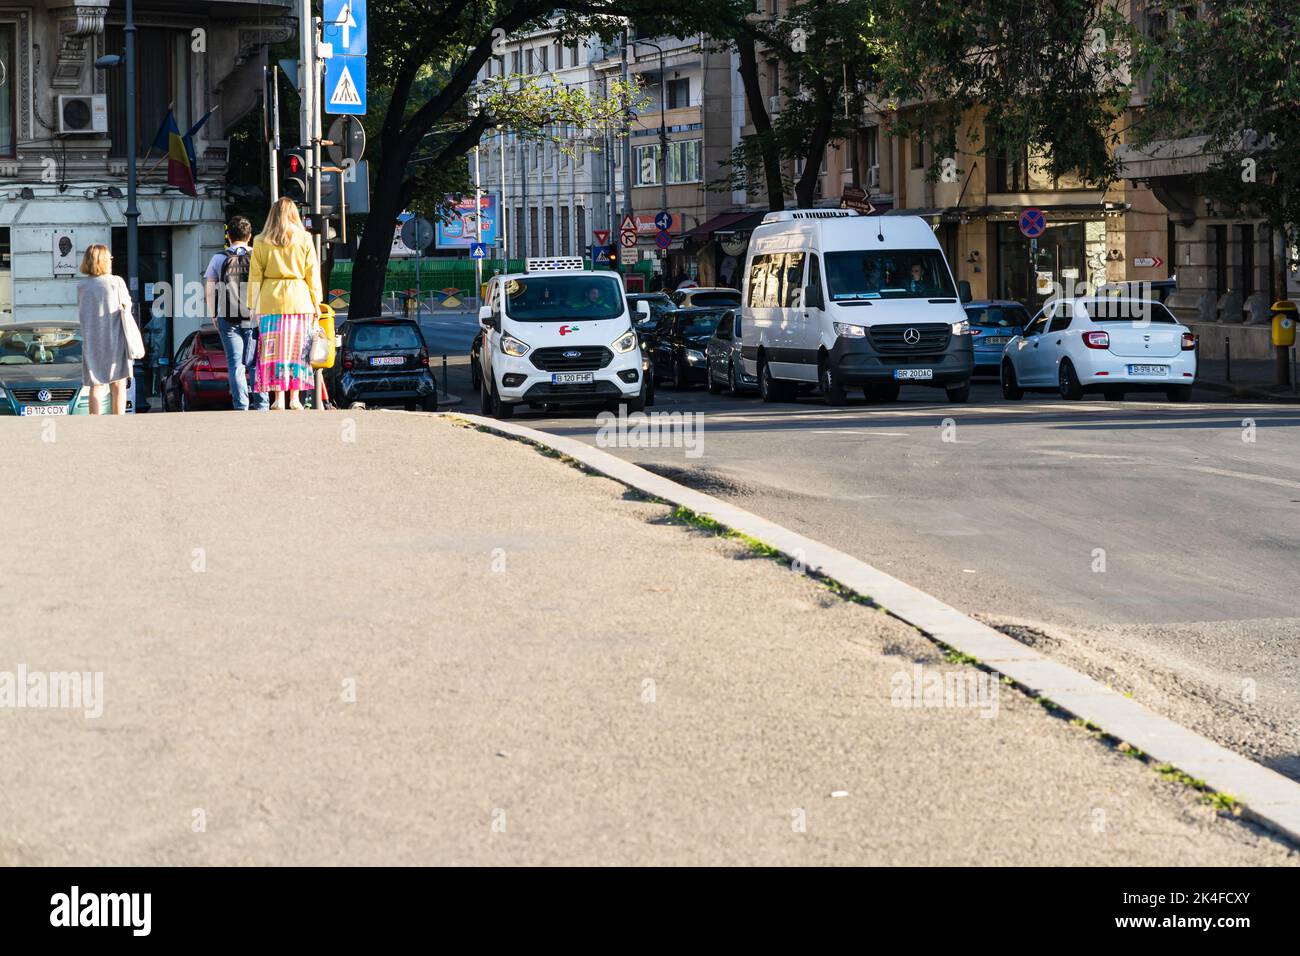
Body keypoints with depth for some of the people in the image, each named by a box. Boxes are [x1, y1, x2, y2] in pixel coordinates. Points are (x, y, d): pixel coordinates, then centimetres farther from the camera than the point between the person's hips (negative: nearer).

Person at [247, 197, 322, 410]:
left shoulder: (261, 242, 3)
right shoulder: (304, 239, 4)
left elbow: (255, 277, 3)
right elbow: (312, 273, 5)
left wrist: (253, 306, 6)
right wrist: (316, 303, 10)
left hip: (271, 301, -1)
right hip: (299, 300, 1)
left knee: (275, 350, 1)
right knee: (297, 349, 6)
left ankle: (279, 399, -4)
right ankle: (294, 398, 4)